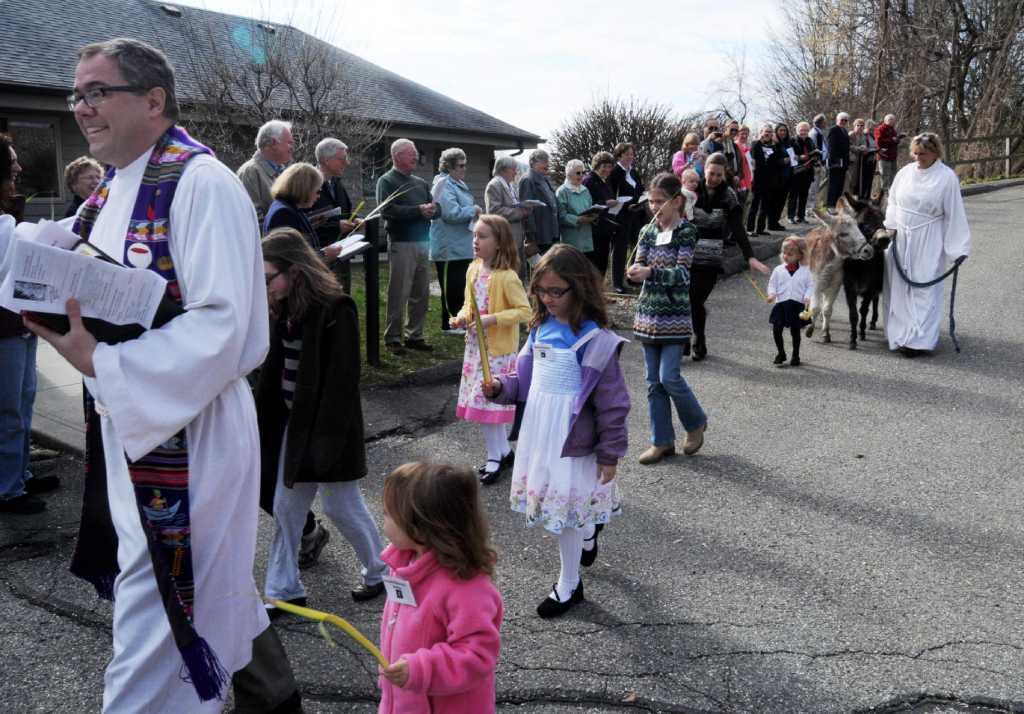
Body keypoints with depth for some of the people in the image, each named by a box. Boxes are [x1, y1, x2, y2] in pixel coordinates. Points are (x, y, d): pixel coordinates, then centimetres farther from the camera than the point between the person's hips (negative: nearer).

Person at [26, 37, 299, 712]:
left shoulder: (202, 183, -16)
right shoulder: (112, 188, 11)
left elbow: (221, 325, -24)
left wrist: (100, 363, -26)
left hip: (187, 430, -9)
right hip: (125, 424, 9)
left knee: (155, 619, -2)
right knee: (214, 587, 23)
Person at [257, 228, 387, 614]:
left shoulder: (336, 310, -19)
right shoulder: (286, 309, 6)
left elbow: (341, 381, -21)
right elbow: (275, 369, 12)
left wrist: (326, 438, -21)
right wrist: (263, 421, 10)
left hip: (326, 428, -8)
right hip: (293, 423, 8)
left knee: (341, 506, 5)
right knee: (285, 507, 11)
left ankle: (380, 573, 28)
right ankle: (283, 591, 23)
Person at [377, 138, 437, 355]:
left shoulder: (421, 183, 19)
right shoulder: (386, 181, -3)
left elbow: (436, 207, 14)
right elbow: (388, 210, -17)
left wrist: (432, 209, -10)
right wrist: (418, 210, -17)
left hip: (422, 242, 7)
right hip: (401, 244, -7)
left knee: (422, 294, 10)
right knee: (399, 294, -4)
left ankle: (414, 335, 20)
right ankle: (392, 338, 5)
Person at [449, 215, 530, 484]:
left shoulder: (506, 276, -18)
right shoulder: (474, 269, 5)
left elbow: (524, 310, -20)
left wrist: (492, 319, -27)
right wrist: (462, 317, -4)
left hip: (498, 348, -7)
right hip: (476, 345, 7)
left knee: (487, 399, -3)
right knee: (490, 400, 14)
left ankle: (495, 458, 11)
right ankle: (504, 451, 29)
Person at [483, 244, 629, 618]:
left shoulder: (595, 340, -18)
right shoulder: (541, 328, 2)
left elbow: (612, 403, -15)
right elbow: (526, 378, 12)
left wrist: (610, 454, -12)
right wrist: (501, 387, -8)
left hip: (572, 442, -6)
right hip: (539, 434, 7)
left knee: (564, 513, 5)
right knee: (557, 504, 20)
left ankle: (569, 585, 25)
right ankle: (589, 532, 52)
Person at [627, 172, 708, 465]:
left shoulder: (686, 231, -6)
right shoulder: (647, 232, 9)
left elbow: (682, 273, -14)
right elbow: (640, 266, 6)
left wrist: (651, 272, -29)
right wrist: (635, 271, -18)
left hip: (675, 315, -5)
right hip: (649, 313, 5)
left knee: (669, 377, -9)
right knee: (653, 380, 7)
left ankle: (696, 422, 18)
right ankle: (662, 441, 17)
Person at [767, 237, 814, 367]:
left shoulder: (805, 271, 0)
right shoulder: (778, 270, 3)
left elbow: (810, 286, 1)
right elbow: (772, 284, 6)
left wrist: (807, 298, -14)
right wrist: (772, 294, -12)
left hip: (798, 305, -1)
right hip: (781, 304, 1)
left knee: (795, 331, 6)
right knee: (776, 329, -4)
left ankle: (796, 355, 23)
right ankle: (780, 353, 17)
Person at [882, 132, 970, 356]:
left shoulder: (947, 177, -8)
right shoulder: (905, 172, 4)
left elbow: (954, 214, -7)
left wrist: (957, 249, -9)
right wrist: (890, 228, 2)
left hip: (927, 243, -4)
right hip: (900, 239, 4)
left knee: (923, 289, -5)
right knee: (898, 286, 6)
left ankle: (918, 340, -3)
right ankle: (901, 334, 17)